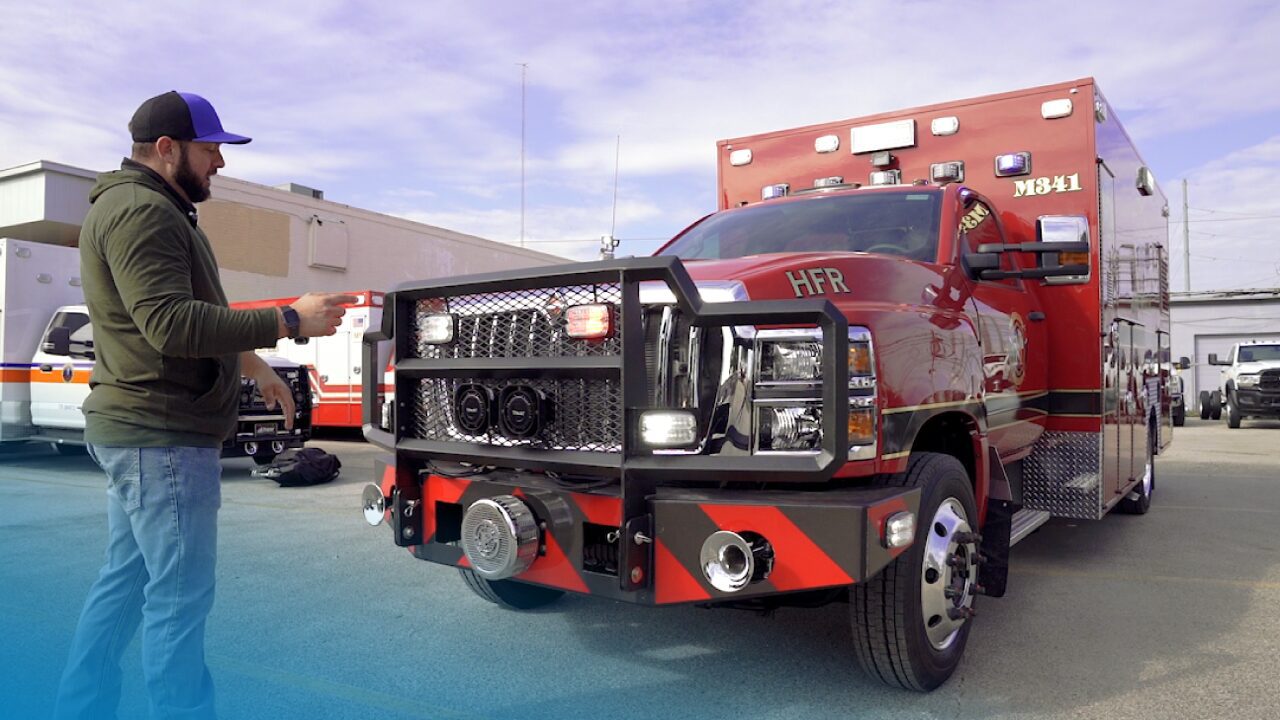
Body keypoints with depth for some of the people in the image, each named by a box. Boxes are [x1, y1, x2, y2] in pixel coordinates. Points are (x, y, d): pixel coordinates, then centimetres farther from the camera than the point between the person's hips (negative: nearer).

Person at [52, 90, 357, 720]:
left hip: (140, 431, 11)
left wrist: (253, 363, 25)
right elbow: (171, 324, -26)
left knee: (124, 581, 18)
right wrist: (288, 322, -25)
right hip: (162, 436, -11)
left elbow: (193, 312, 27)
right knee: (180, 595, -4)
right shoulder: (140, 211, -15)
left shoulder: (152, 210, 20)